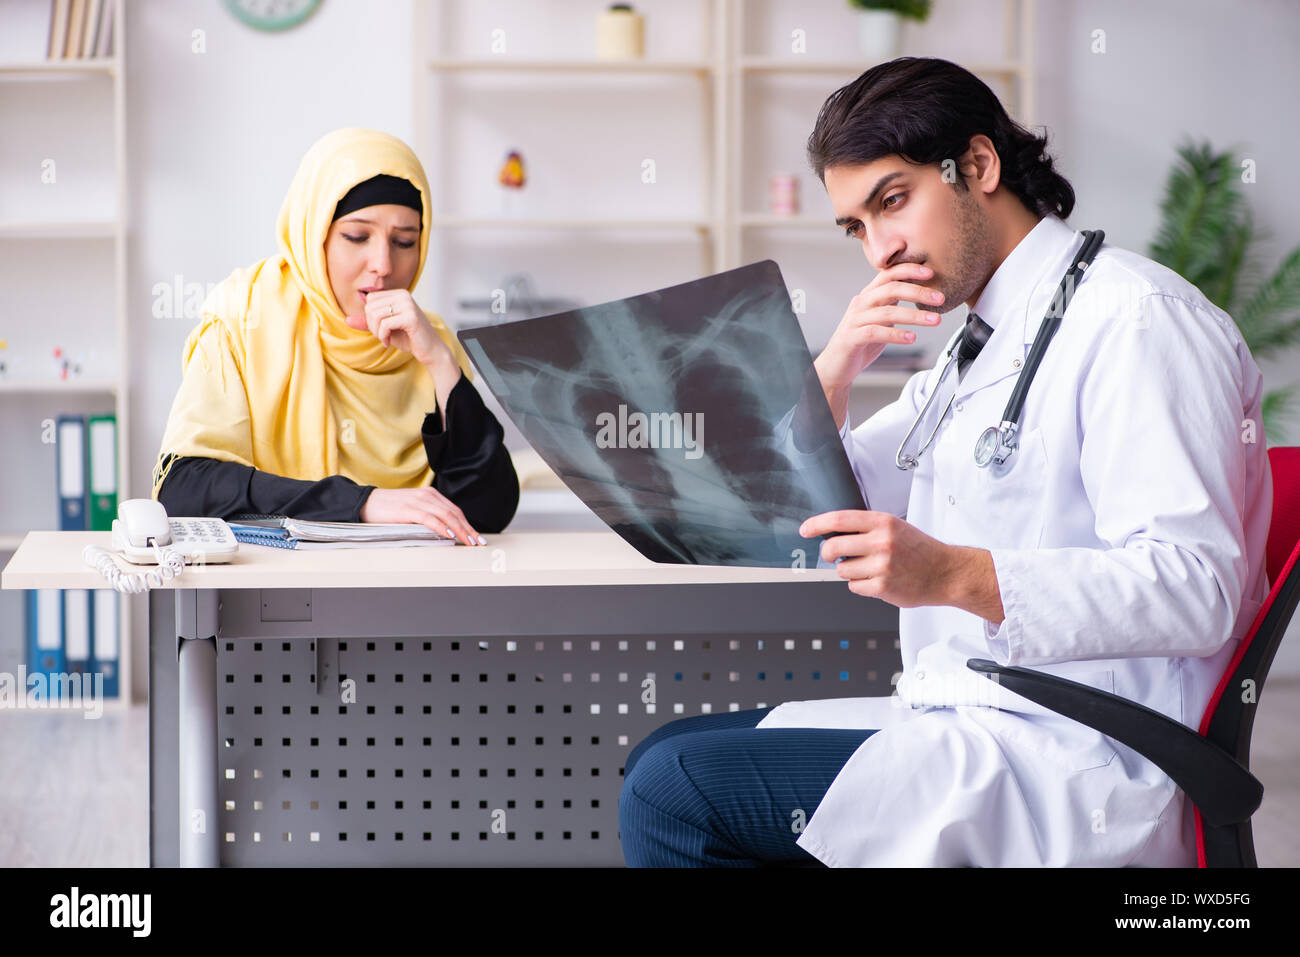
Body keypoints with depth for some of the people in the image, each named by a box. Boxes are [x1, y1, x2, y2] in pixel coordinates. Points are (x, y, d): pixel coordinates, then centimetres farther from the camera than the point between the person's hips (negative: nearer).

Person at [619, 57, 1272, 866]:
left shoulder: (1133, 316, -11)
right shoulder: (975, 349, 20)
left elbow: (1197, 590, -23)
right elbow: (809, 521, 20)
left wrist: (957, 576, -34)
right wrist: (837, 367, 2)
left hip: (1073, 763, -10)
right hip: (969, 725, 10)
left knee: (675, 788, -17)